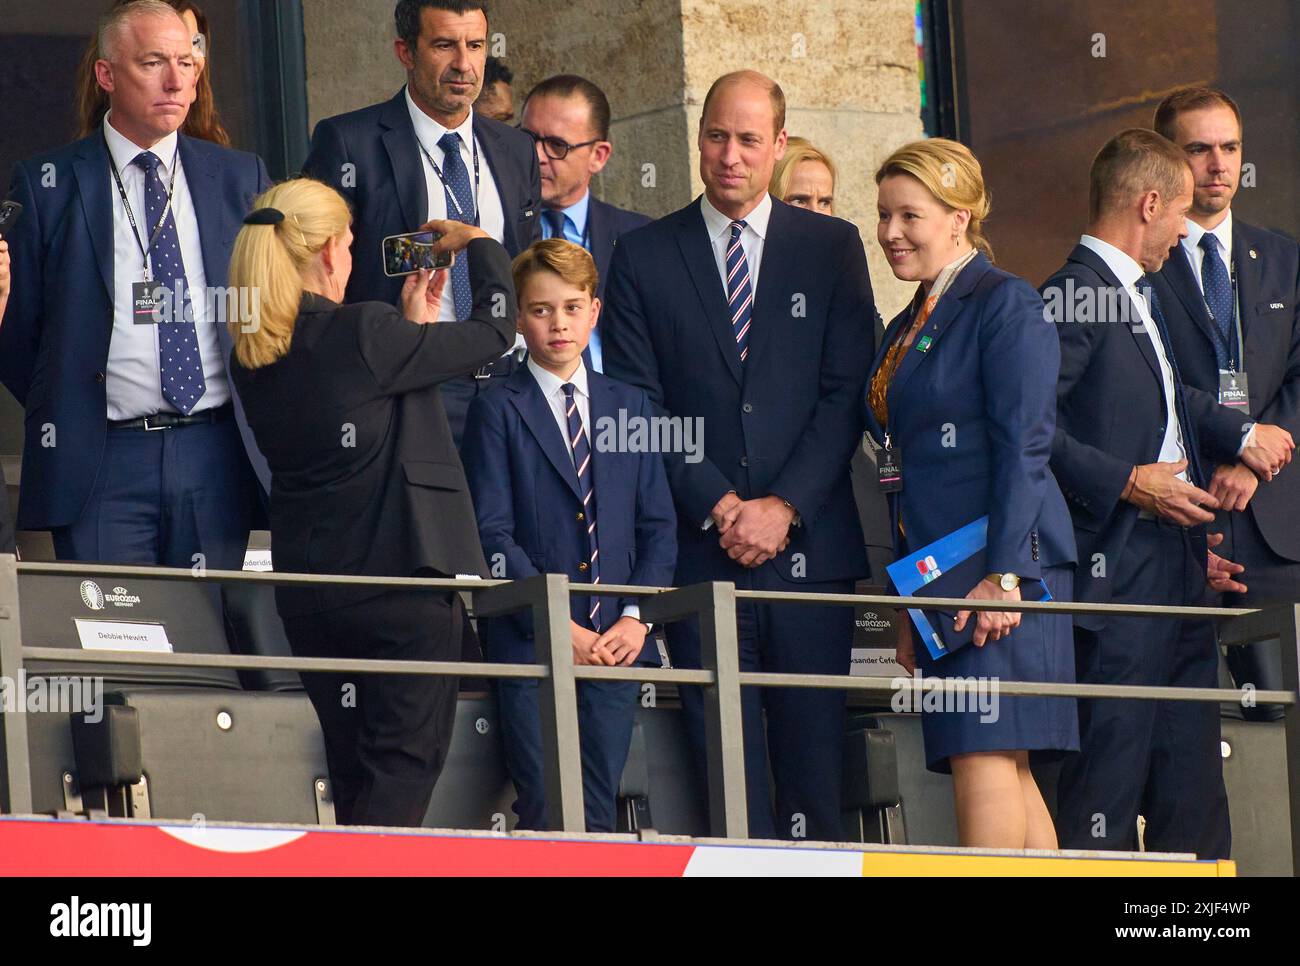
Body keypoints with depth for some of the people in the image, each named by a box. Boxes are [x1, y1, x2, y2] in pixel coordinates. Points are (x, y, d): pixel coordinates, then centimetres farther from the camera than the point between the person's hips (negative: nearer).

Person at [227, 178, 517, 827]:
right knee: (405, 766, -2)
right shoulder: (363, 333, -16)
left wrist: (412, 324, 20)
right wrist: (480, 243, 10)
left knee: (354, 779, 13)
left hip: (308, 594, 7)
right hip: (403, 577, -7)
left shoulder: (252, 356, 4)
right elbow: (493, 332, -6)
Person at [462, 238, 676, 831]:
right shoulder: (498, 413, 2)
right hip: (531, 643, -3)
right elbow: (493, 536, -5)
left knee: (598, 814, 0)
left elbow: (659, 526, 12)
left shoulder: (629, 407, 14)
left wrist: (636, 616, -3)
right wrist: (559, 626, -12)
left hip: (616, 642, 3)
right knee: (547, 814, -9)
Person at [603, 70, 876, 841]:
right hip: (701, 548, 0)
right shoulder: (646, 256, 8)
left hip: (808, 543, 0)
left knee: (814, 763, -1)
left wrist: (784, 507, -8)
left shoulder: (832, 248, 9)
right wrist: (719, 507, -7)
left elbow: (845, 395, 3)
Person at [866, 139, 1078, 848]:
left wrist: (1003, 576, -20)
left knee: (984, 761, -14)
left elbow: (1023, 445, -13)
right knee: (1009, 772, 5)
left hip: (1000, 567, -8)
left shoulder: (1004, 304, -6)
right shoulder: (906, 329, 20)